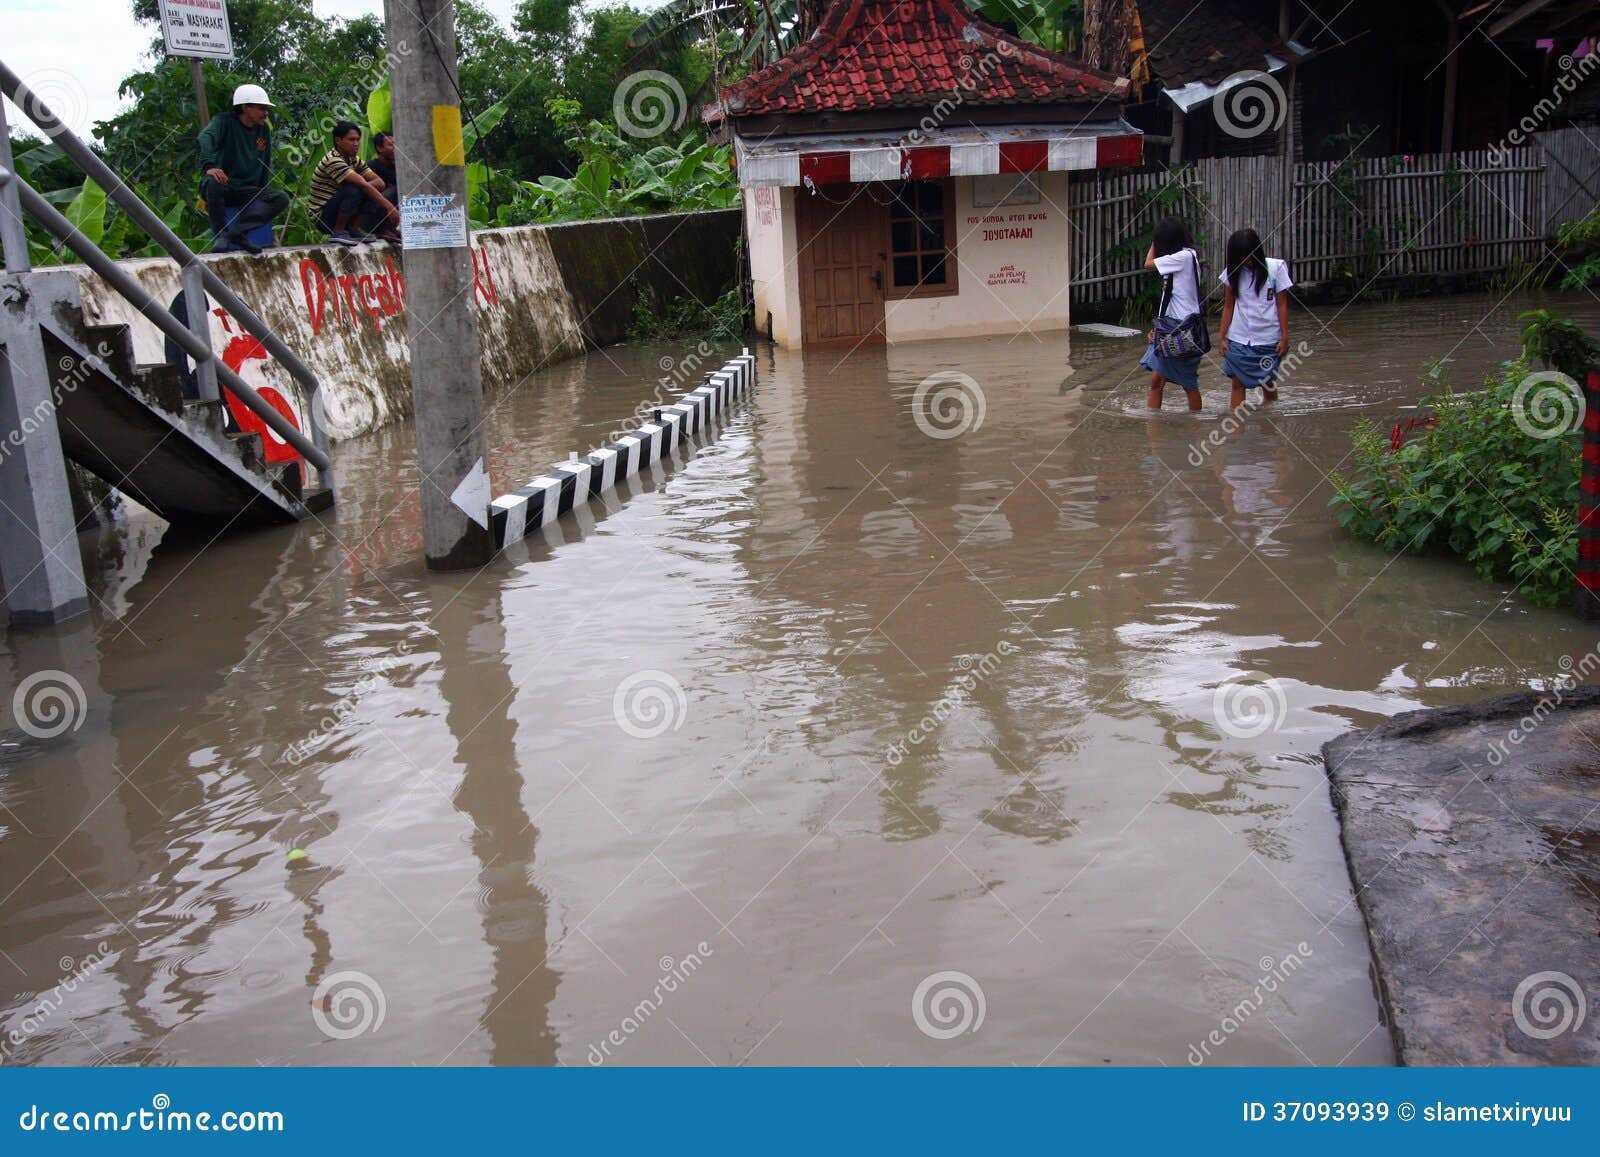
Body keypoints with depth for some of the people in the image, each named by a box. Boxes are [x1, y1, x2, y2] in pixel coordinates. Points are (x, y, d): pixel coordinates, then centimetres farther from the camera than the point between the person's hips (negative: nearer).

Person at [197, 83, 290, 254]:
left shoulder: (263, 130, 12)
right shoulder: (224, 121, -5)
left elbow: (266, 164, 20)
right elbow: (206, 137, -25)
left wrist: (264, 192, 8)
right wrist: (209, 166, -44)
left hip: (248, 192, 4)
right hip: (223, 187, -4)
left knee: (281, 198, -22)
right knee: (212, 182, -39)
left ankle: (238, 231, -30)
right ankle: (220, 235, -24)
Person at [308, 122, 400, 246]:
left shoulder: (355, 160, 8)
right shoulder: (332, 160, -20)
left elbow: (380, 182, -1)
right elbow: (363, 185, -28)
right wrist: (390, 208, -32)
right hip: (323, 216, -8)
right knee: (353, 191, -31)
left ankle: (353, 228, -9)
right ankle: (338, 232, -19)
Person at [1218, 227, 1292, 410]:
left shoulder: (1275, 268, -5)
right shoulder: (1233, 272, 2)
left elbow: (1282, 305, -3)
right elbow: (1228, 306, 7)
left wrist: (1285, 337, -6)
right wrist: (1222, 337, 3)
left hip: (1267, 339, -2)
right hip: (1237, 339, 2)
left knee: (1269, 385, 5)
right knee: (1237, 383, -1)